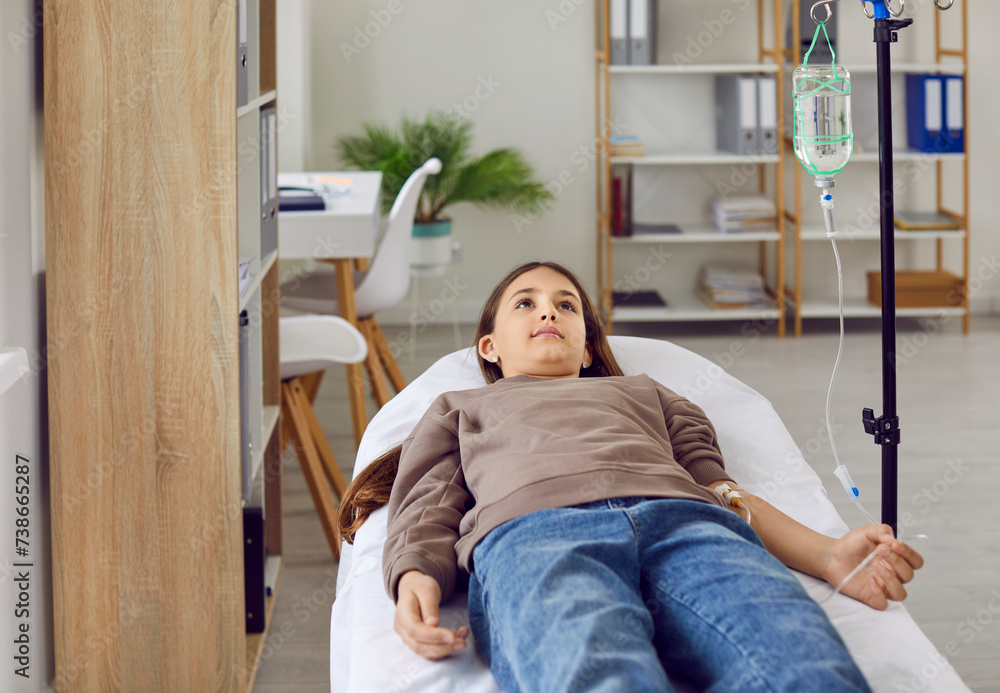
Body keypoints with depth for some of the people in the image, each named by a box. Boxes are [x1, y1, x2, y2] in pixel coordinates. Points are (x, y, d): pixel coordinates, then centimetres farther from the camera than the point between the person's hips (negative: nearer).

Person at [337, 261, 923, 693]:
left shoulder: (645, 393, 45)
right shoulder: (458, 409, 41)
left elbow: (721, 490, 28)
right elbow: (425, 520, 22)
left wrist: (827, 555, 7)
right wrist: (416, 585, -5)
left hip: (684, 521, 2)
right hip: (533, 531, -2)